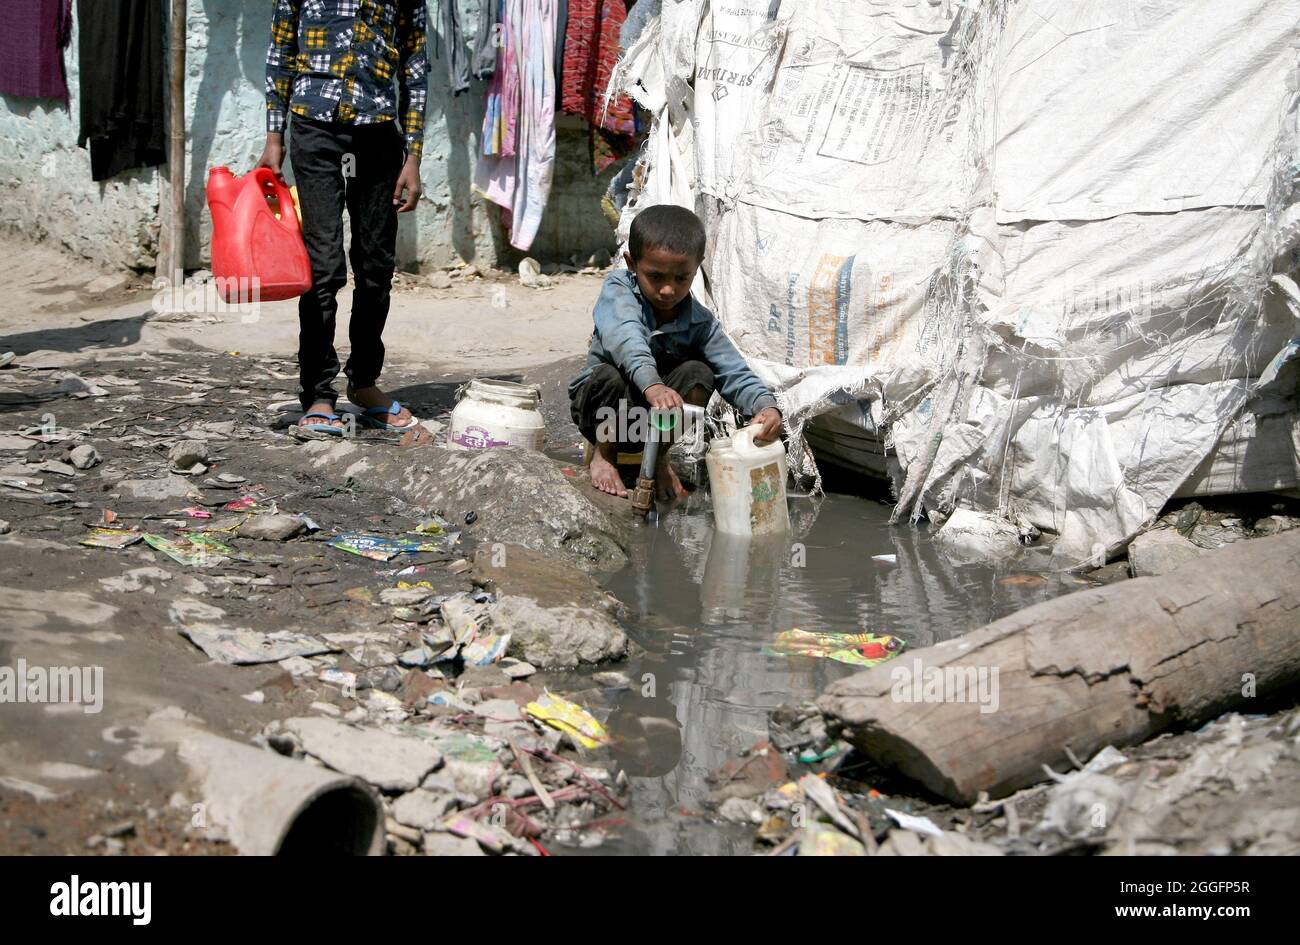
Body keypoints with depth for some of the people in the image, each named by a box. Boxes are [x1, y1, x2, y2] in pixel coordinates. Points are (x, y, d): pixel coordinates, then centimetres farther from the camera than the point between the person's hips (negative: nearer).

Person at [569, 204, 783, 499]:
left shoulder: (700, 323, -12)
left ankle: (660, 455, -3)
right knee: (610, 376, -36)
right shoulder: (618, 288, -19)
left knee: (698, 374, -25)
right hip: (604, 400, -2)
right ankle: (605, 452, -6)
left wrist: (766, 406, -42)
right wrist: (652, 386, -59)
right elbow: (626, 338, -39)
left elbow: (734, 373, -19)